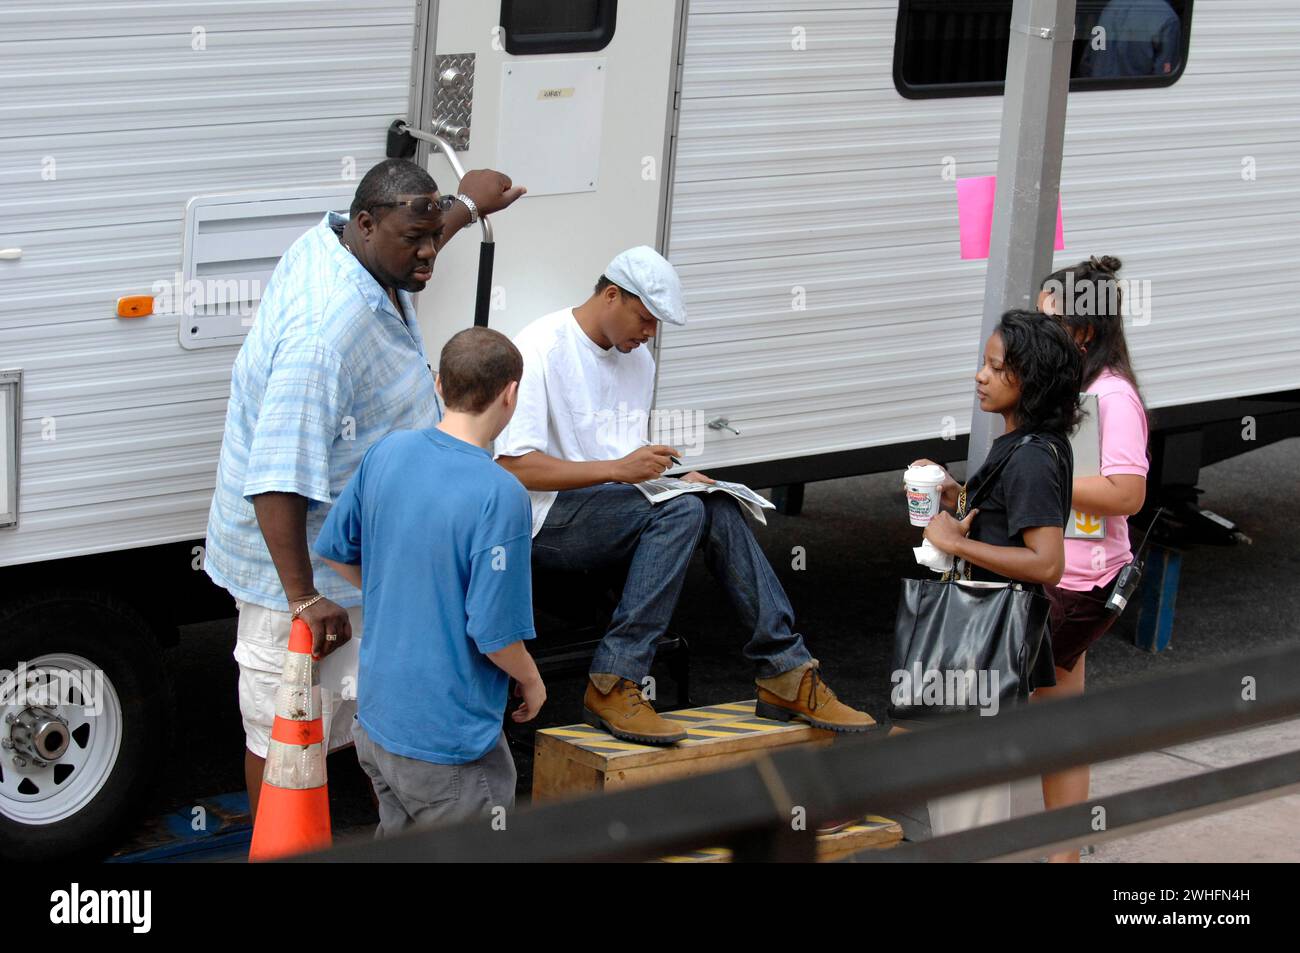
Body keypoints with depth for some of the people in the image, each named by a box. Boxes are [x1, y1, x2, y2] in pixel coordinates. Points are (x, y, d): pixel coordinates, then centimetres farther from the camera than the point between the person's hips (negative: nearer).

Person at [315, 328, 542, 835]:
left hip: (377, 717, 7)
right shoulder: (501, 496, -23)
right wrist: (531, 683, -2)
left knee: (397, 839, 24)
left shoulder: (387, 453, -2)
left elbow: (334, 550, 10)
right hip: (446, 742, -7)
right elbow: (495, 632, -21)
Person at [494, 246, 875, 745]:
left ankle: (786, 677, -16)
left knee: (717, 510, -18)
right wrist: (617, 469, -25)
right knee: (681, 512, -29)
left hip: (613, 506, 8)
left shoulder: (638, 360, 16)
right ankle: (612, 686, -32)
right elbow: (513, 467, -20)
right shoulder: (541, 350, -12)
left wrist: (673, 475, 1)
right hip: (546, 520, -8)